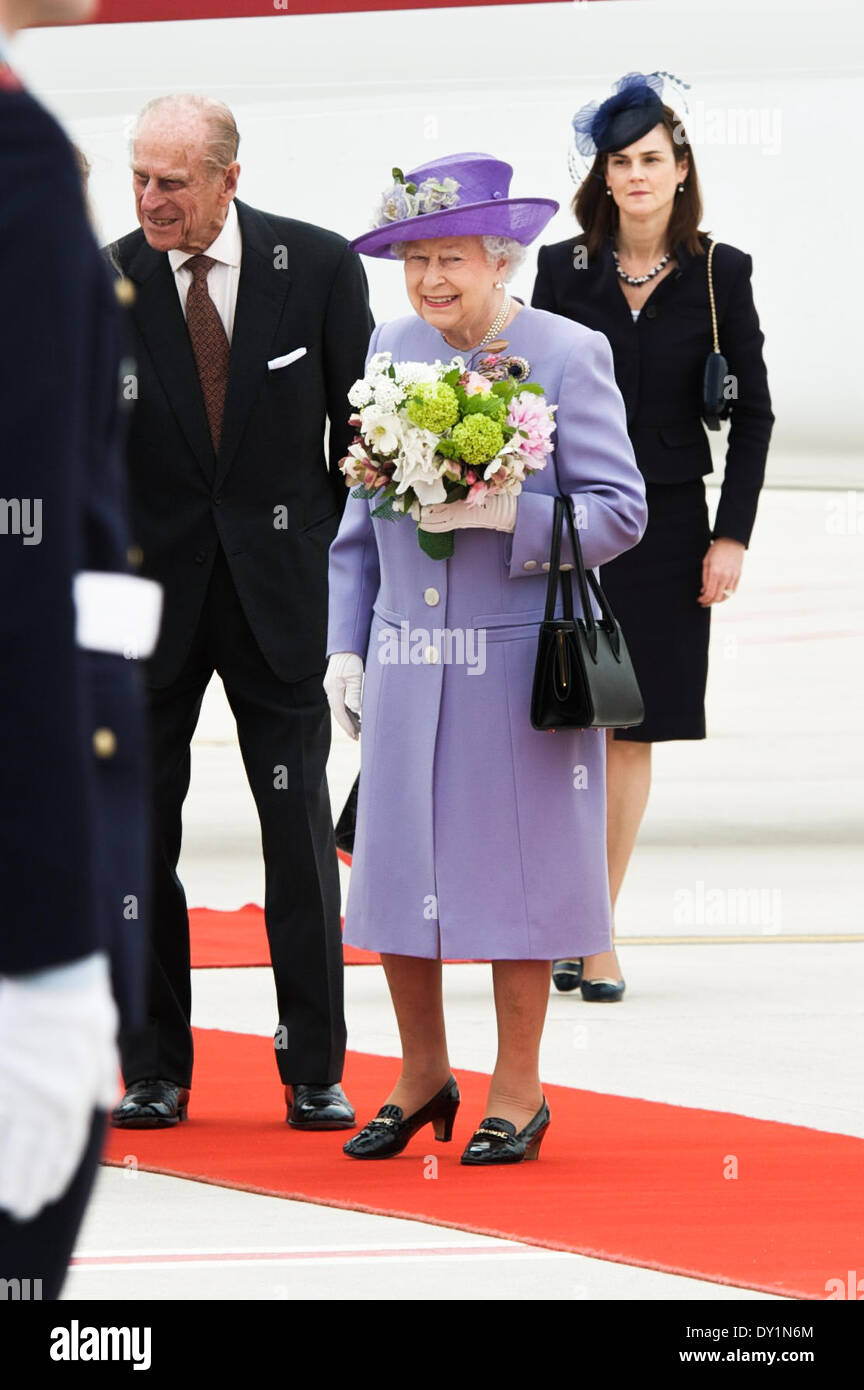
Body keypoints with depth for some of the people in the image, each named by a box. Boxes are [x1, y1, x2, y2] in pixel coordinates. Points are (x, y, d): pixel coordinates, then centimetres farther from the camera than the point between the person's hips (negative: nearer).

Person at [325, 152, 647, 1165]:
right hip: (405, 655, 4)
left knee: (514, 867, 2)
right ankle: (423, 1075, 22)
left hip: (519, 659, -4)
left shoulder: (568, 355, -6)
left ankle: (517, 1092, 15)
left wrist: (510, 514, -21)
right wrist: (345, 644, 10)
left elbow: (619, 510, -7)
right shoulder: (392, 349, 8)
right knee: (395, 870, 4)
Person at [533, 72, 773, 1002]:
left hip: (666, 525, 0)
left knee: (630, 736, 3)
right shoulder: (565, 269, 2)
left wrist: (732, 535, -3)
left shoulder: (720, 274, 1)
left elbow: (752, 412, 3)